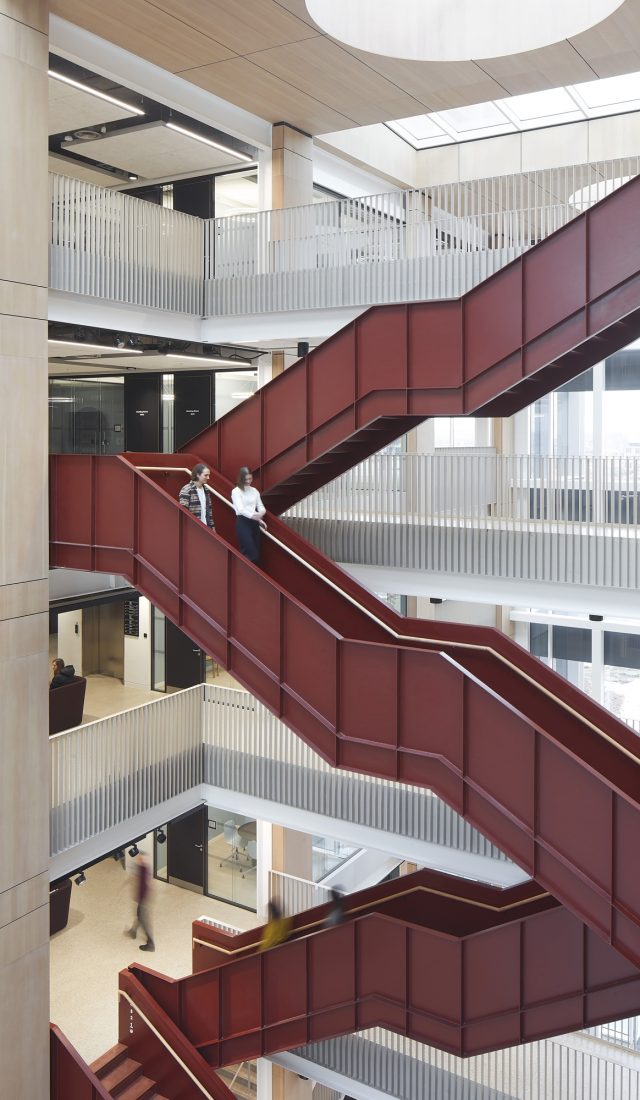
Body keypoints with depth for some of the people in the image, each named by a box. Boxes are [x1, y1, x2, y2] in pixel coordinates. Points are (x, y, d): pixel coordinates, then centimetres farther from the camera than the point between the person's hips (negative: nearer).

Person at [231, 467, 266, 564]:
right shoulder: (236, 491, -5)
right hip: (242, 522, -6)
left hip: (254, 522, 6)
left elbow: (261, 507, 9)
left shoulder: (254, 491, 13)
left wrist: (260, 513, -16)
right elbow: (241, 509, -16)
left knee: (257, 554, 6)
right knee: (253, 554, -14)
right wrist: (254, 517, -29)